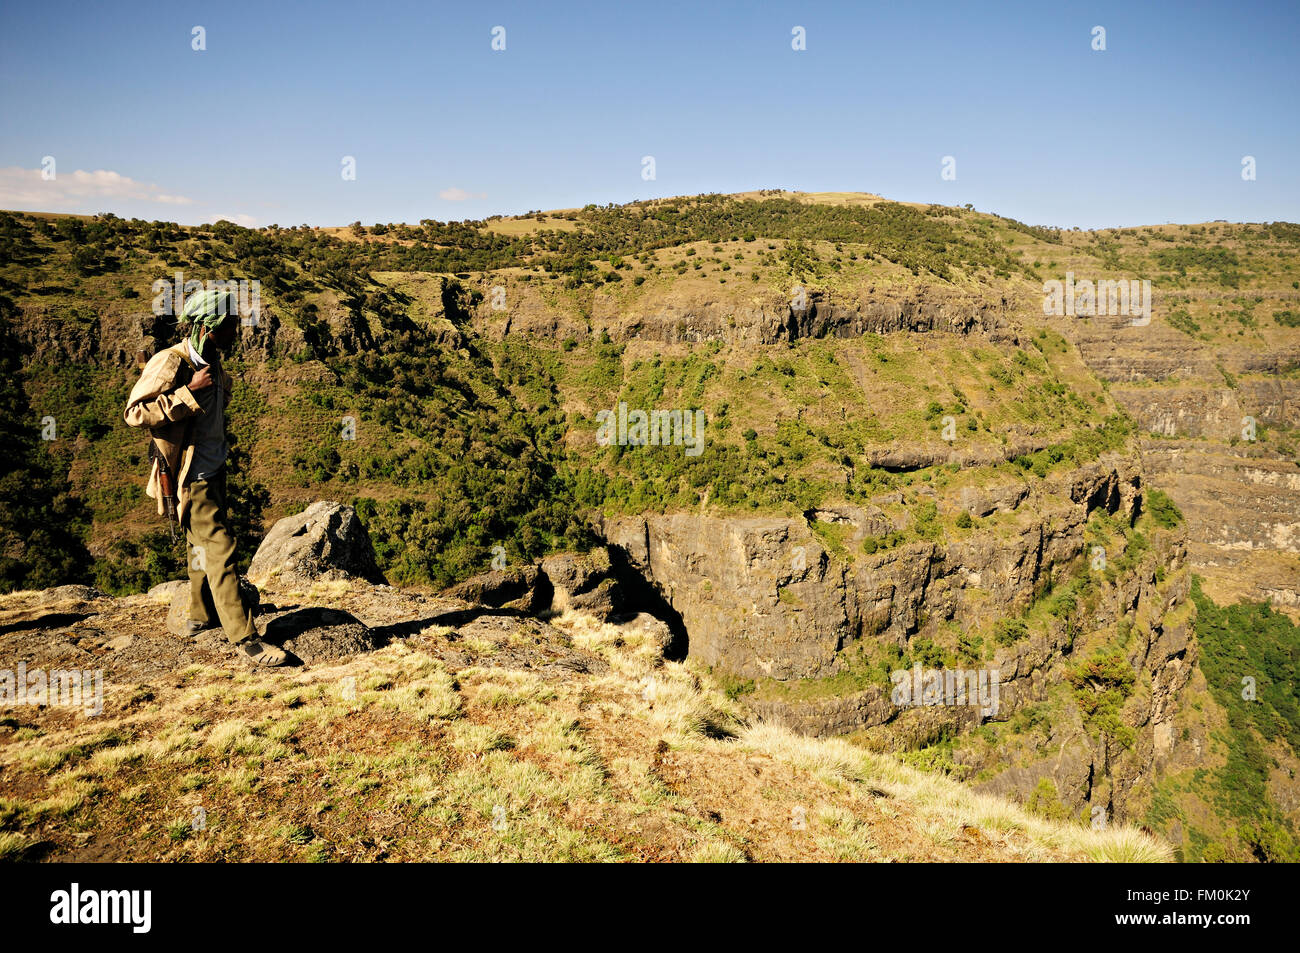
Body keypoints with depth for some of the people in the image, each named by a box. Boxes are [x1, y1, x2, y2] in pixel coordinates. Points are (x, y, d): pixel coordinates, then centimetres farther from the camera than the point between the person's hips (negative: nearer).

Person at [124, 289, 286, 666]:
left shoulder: (212, 362, 8)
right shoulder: (170, 364, -18)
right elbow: (135, 413, -23)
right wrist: (190, 391, -26)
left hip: (214, 469, 9)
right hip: (192, 477, -9)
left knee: (203, 543, 19)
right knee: (219, 549, -10)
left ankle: (202, 615, 35)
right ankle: (245, 638, -9)